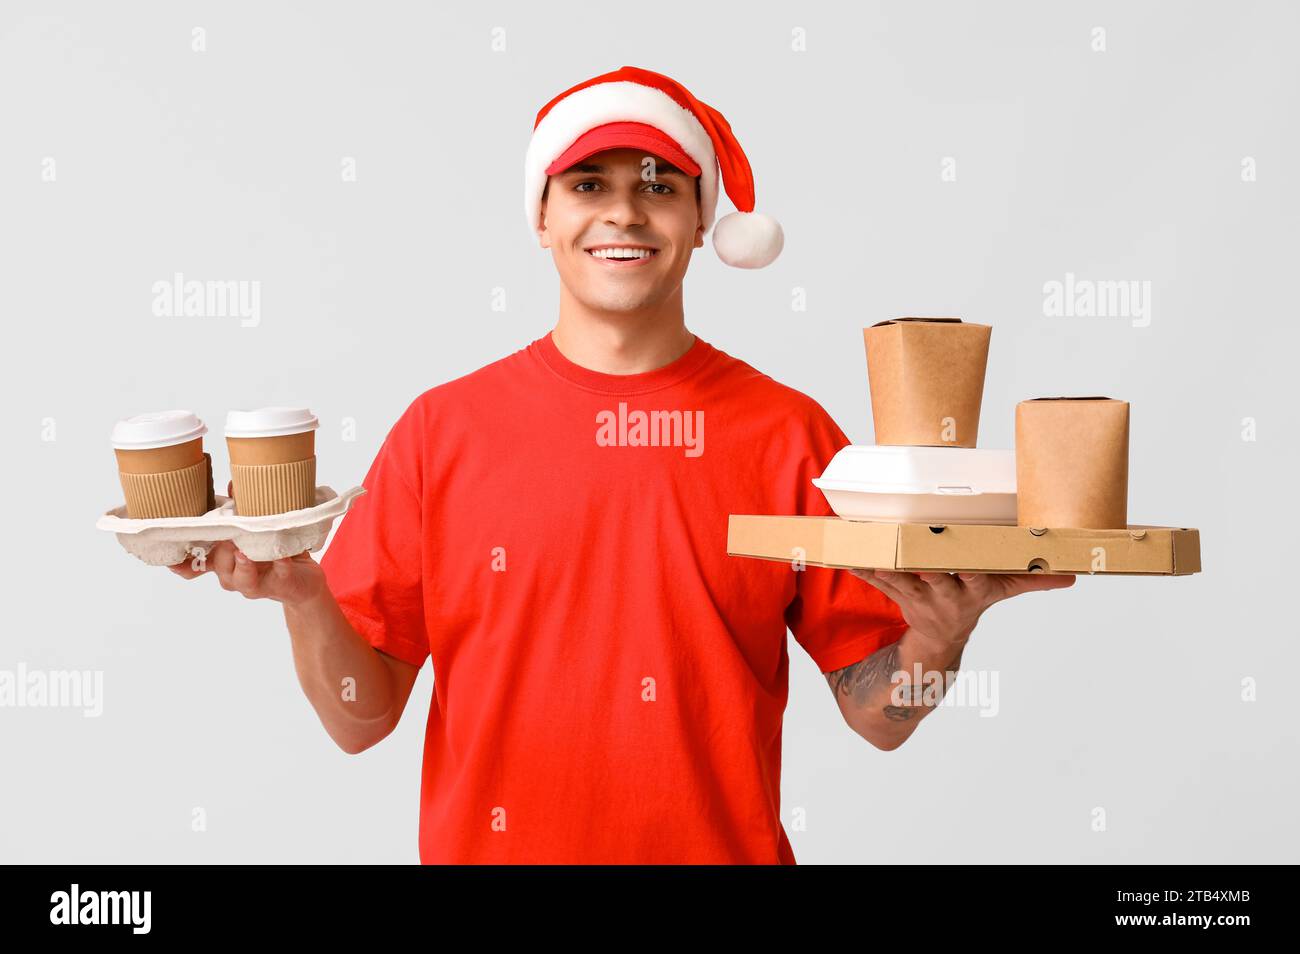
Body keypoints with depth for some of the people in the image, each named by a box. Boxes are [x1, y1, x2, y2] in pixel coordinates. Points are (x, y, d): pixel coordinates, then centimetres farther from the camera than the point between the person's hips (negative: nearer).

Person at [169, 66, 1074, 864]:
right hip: (488, 845, 1)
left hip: (723, 845, 0)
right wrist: (302, 596, -20)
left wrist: (940, 634, -20)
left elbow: (879, 716, -2)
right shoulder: (443, 426, -4)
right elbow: (362, 718, -3)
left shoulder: (790, 433, -5)